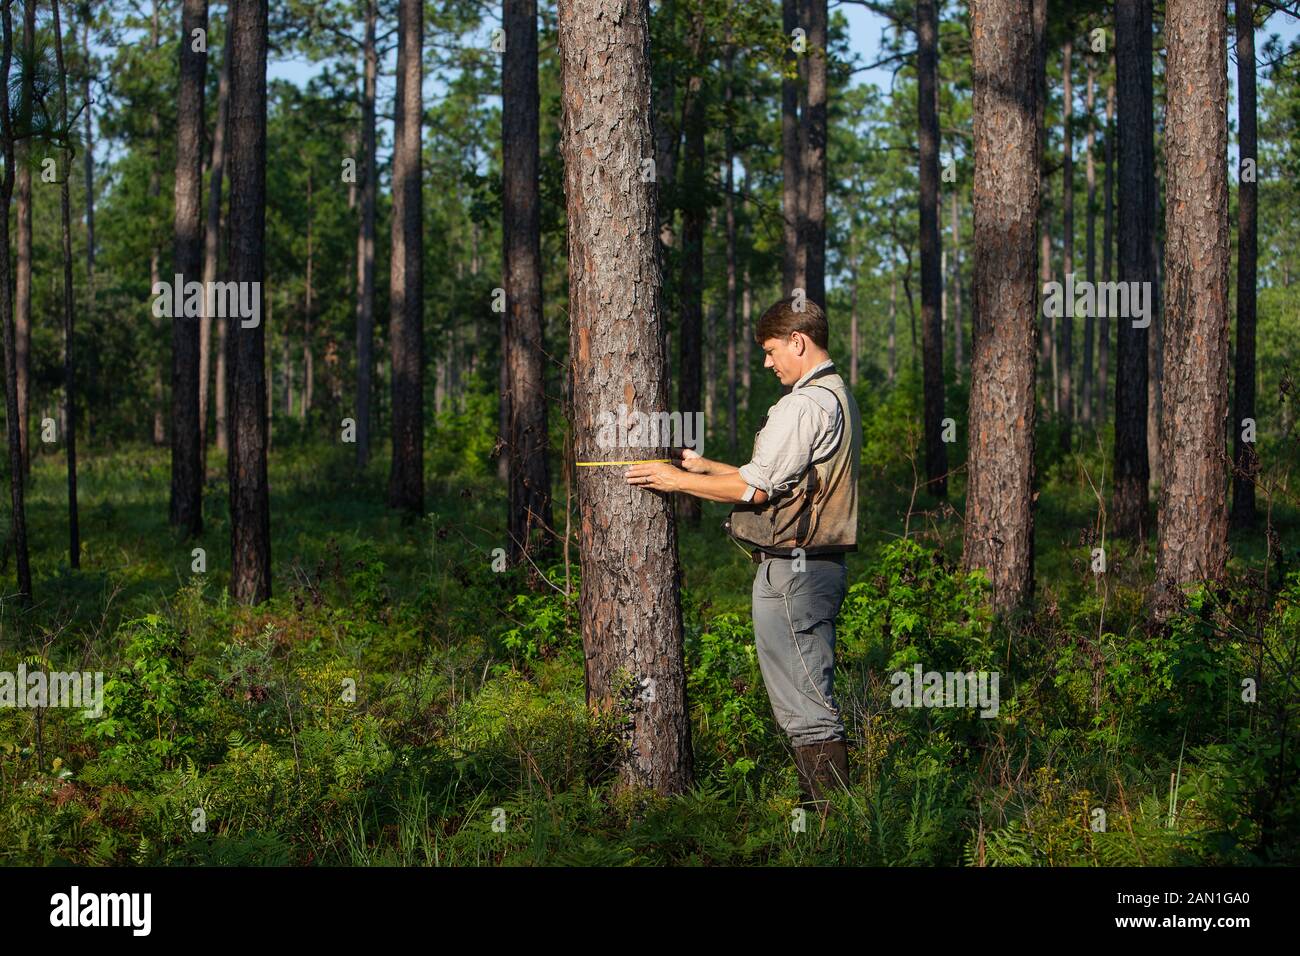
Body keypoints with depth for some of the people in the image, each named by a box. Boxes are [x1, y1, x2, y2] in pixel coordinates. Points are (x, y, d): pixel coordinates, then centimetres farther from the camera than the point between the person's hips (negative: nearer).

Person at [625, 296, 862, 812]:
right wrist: (702, 466, 21)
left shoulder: (805, 405, -15)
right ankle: (823, 812, 18)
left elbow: (754, 487, -16)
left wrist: (677, 480, -5)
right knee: (807, 702, 14)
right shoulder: (838, 398, 18)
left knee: (808, 709, -7)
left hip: (791, 570, -11)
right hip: (821, 565, 11)